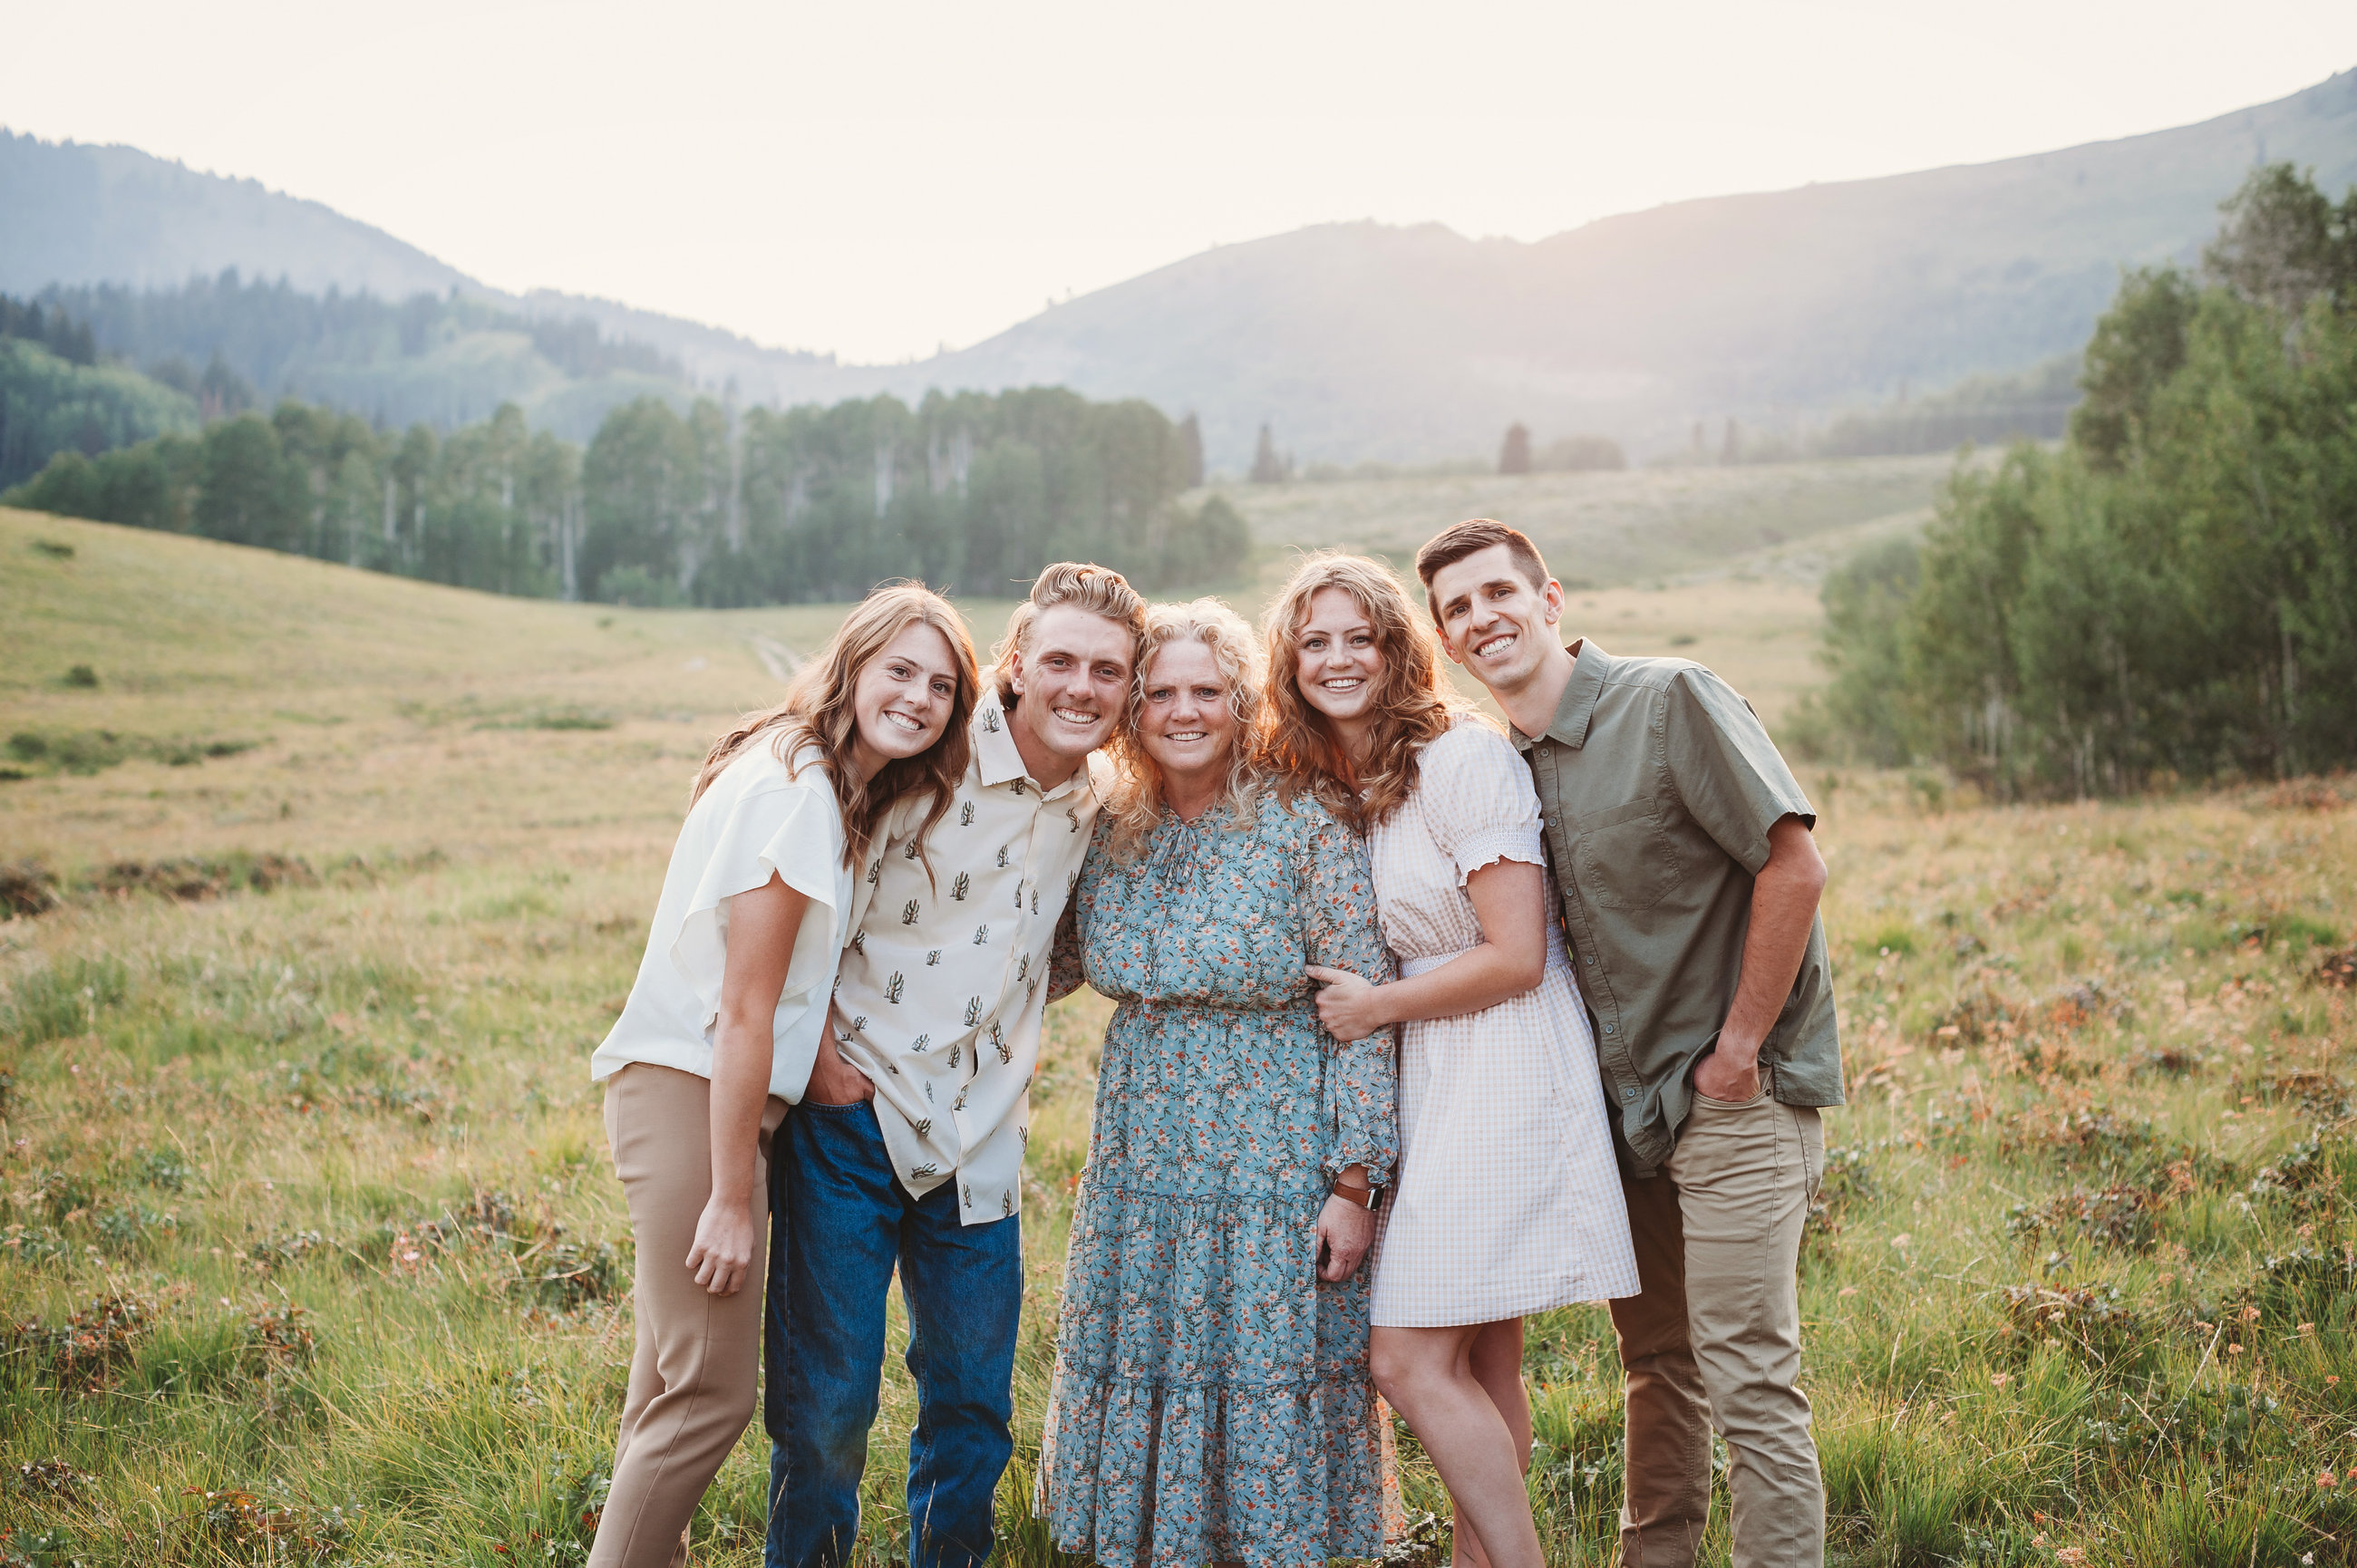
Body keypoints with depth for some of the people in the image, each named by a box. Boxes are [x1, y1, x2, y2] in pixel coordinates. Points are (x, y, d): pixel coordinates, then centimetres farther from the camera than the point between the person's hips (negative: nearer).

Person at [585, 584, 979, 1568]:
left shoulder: (828, 784, 11)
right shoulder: (796, 791, -18)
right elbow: (742, 1008, -20)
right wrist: (731, 1197, -18)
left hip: (695, 1087, 10)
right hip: (690, 1090, -10)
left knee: (674, 1379, 19)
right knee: (708, 1391, -6)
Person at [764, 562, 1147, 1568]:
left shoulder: (1092, 808, 7)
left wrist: (1003, 1032, 10)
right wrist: (818, 1058, -13)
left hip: (980, 1135, 6)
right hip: (854, 1111, -5)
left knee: (975, 1402, 12)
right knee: (826, 1399, -1)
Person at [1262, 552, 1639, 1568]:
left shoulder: (1464, 759, -14)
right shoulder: (1323, 788, 11)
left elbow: (1516, 957, -16)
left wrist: (1376, 1007, -9)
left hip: (1500, 1065, -8)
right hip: (1424, 1075, 8)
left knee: (1410, 1358, -10)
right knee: (1482, 1363, 13)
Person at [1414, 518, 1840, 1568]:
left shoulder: (1670, 702, -14)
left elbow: (1795, 865, -18)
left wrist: (1738, 1050, -16)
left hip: (1736, 1093, -7)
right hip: (1627, 1101, 7)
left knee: (1747, 1380, -6)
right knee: (1656, 1358, 18)